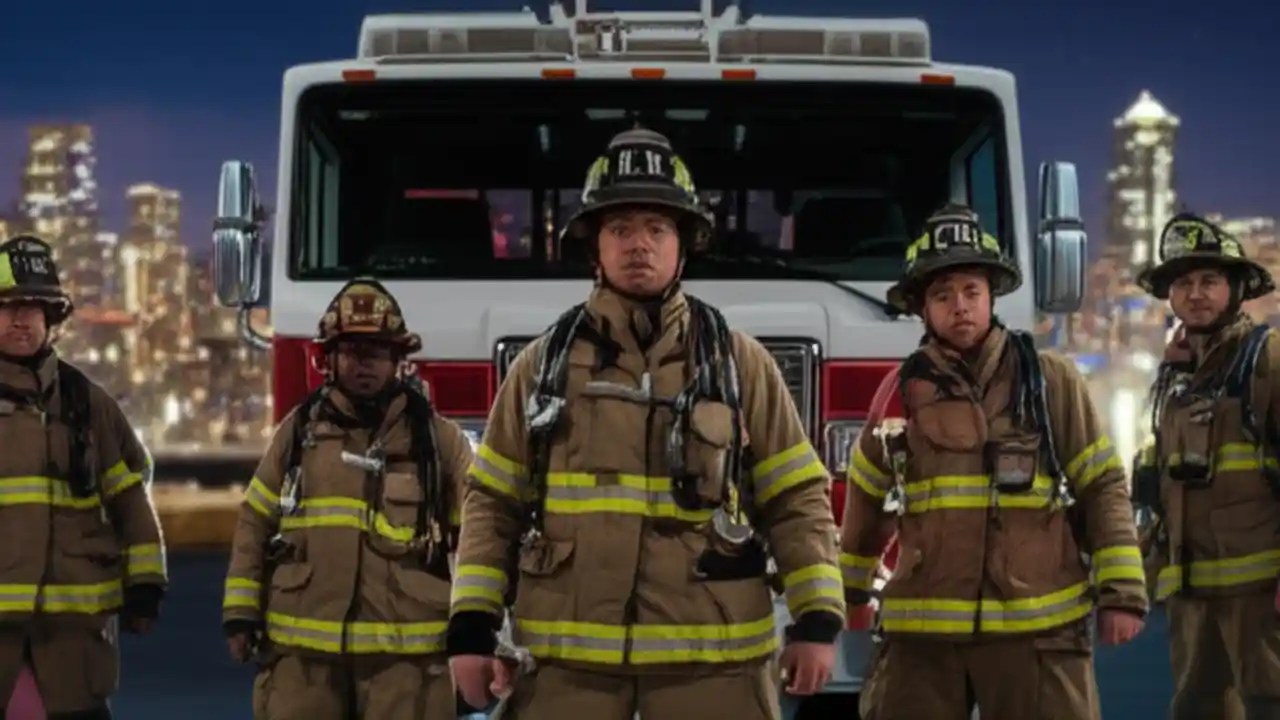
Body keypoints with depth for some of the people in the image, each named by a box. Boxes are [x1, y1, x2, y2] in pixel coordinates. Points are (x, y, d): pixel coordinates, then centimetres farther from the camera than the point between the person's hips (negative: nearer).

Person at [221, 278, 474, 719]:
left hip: (404, 651, -1)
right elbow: (255, 525, 12)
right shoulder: (298, 430, 9)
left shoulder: (438, 438, 4)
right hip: (303, 648, 1)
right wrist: (241, 612, 6)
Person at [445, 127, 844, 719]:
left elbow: (796, 500, 4)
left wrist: (817, 618, -5)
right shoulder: (542, 364, 9)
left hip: (709, 654, -1)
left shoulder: (740, 361, 6)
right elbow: (492, 503, 9)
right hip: (566, 654, 1)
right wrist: (472, 626, 1)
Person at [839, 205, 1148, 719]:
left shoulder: (1051, 381, 4)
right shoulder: (900, 392, 7)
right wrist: (847, 590, 27)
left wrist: (1121, 591, -3)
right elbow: (867, 503, 21)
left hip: (1036, 627, -1)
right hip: (922, 629, 1)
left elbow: (1102, 487, 3)